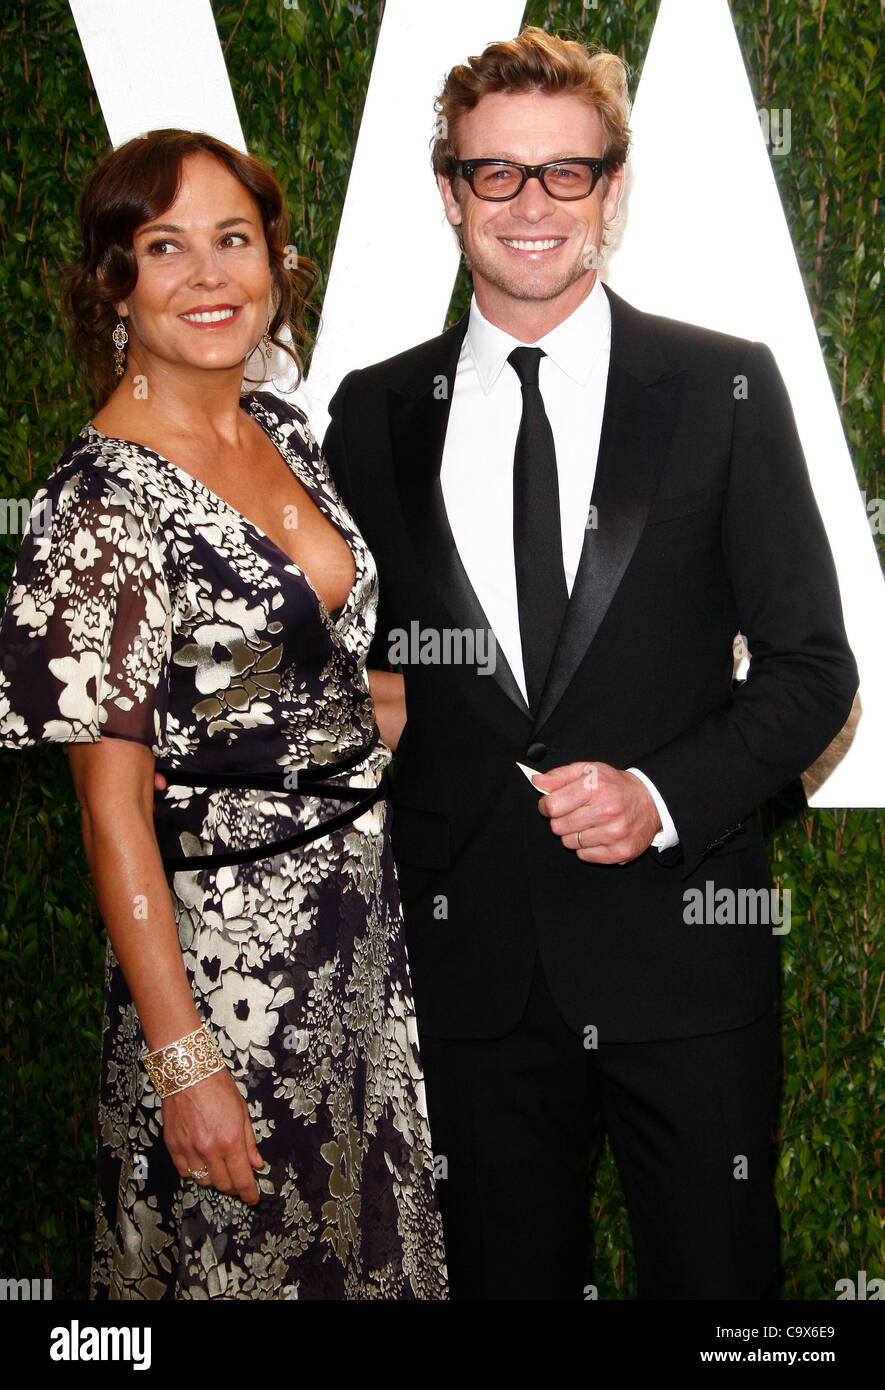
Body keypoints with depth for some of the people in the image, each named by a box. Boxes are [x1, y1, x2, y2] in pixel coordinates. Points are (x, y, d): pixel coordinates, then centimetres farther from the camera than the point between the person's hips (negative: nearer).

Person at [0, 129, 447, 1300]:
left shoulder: (282, 432, 3)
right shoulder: (108, 499, -20)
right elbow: (114, 810, -19)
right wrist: (184, 1065, -18)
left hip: (356, 918, 7)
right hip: (224, 948, -7)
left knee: (371, 1232, 22)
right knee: (246, 1253, 12)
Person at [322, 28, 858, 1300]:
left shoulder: (724, 390, -1)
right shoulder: (374, 414, 5)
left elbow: (812, 664, -1)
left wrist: (663, 794, -15)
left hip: (682, 947, -2)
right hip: (473, 948, 2)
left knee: (714, 1275, 10)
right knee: (505, 1276, 15)